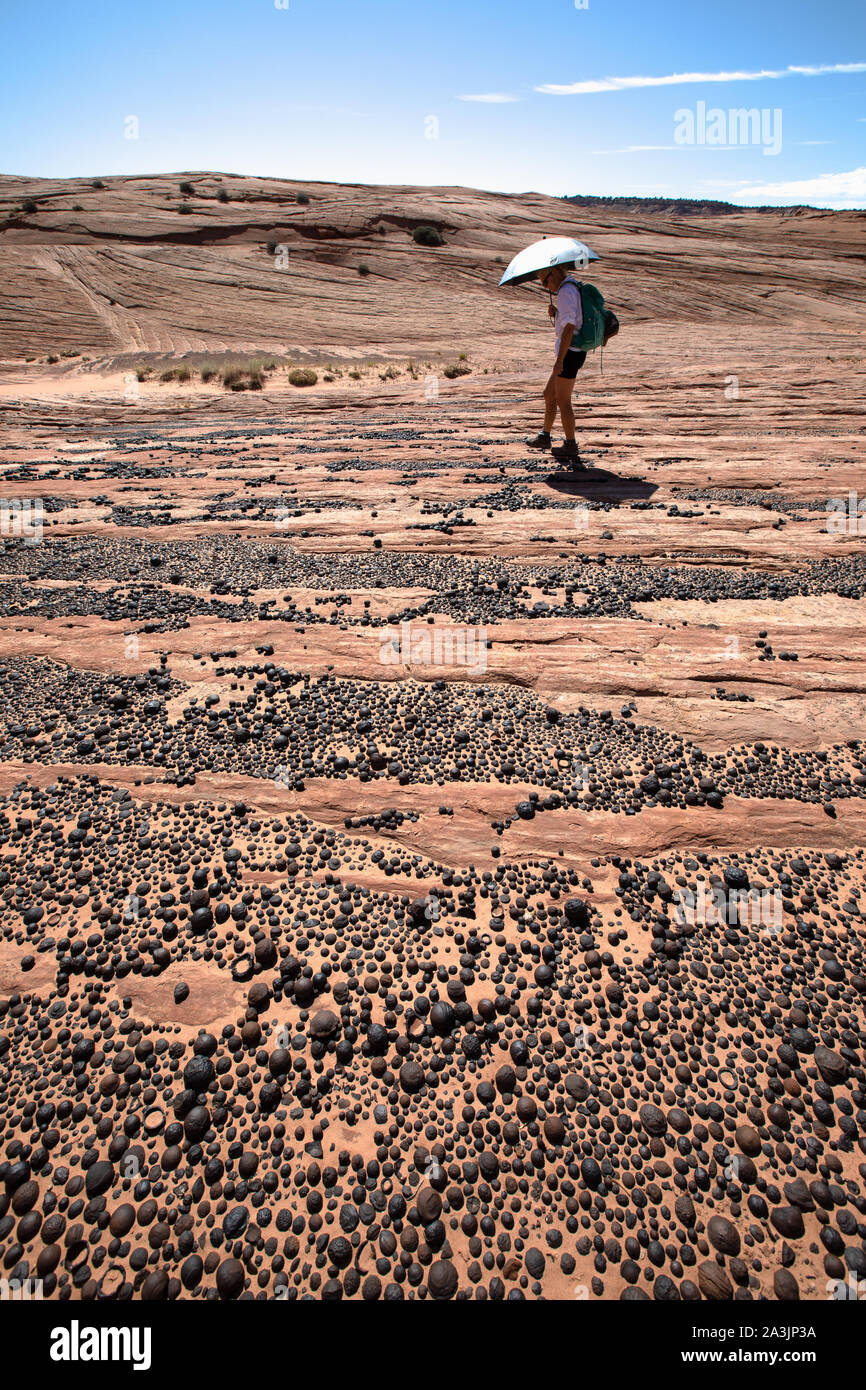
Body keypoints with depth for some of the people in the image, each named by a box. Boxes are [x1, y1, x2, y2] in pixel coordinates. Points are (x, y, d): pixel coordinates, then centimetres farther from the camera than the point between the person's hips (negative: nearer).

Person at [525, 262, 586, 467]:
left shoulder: (566, 292, -15)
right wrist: (556, 315, 5)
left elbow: (569, 329, -23)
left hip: (570, 352, -10)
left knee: (563, 401, -2)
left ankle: (570, 446, 5)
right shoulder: (575, 288, 16)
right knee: (549, 394, 18)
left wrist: (559, 360, -24)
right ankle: (544, 436, 29)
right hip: (575, 352, 10)